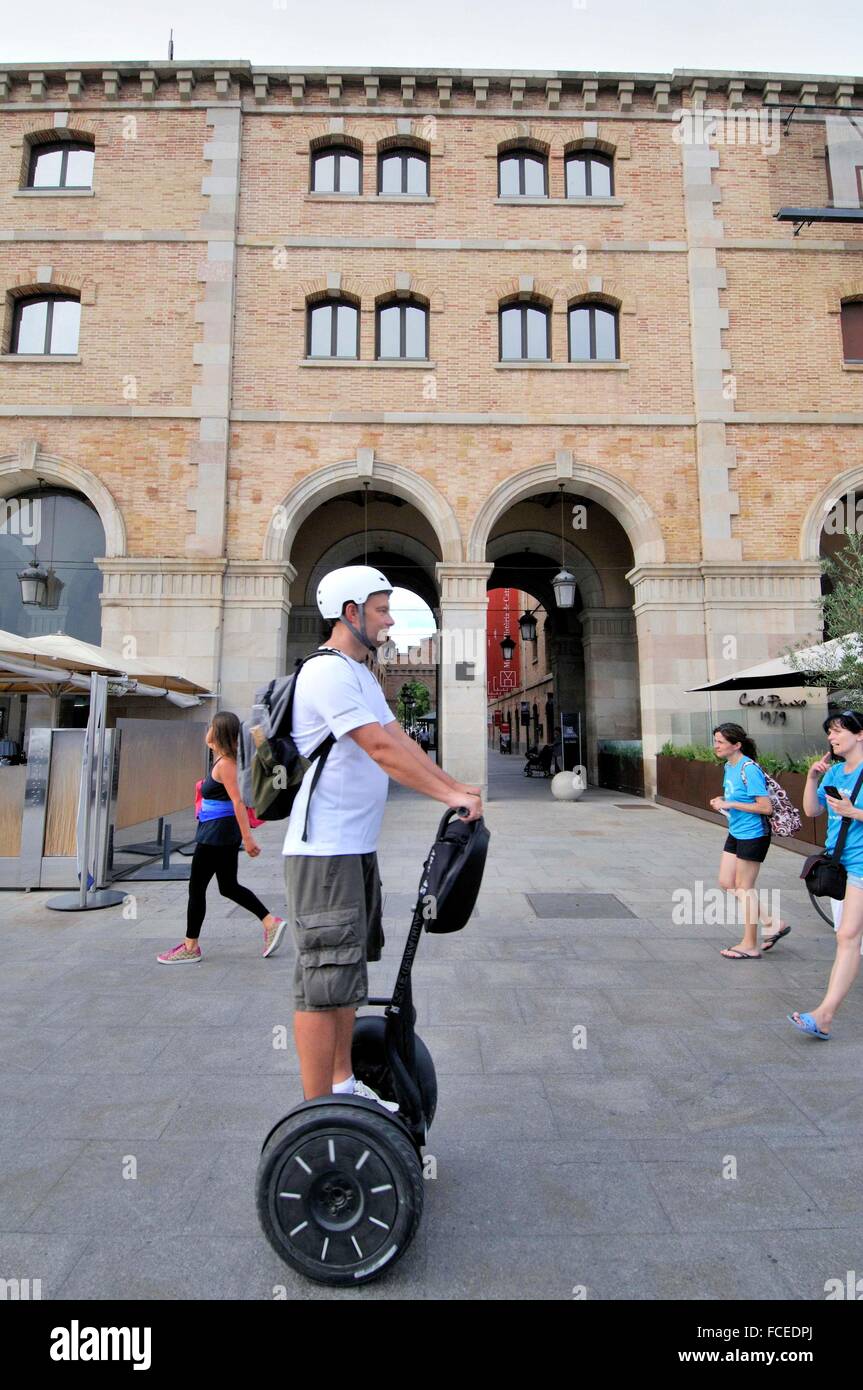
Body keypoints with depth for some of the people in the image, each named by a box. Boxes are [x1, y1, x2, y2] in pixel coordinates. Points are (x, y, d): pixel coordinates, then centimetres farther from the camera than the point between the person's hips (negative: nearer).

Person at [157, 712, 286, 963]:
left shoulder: (224, 764, -17)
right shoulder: (227, 760, 11)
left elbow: (238, 801, -22)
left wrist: (247, 838, -23)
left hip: (217, 833, -10)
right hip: (226, 832, 10)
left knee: (196, 888, 4)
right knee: (229, 887, 16)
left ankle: (190, 947, 17)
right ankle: (271, 923, 14)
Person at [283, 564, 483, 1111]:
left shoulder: (360, 675, 17)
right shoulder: (328, 673, -16)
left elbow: (402, 739, 13)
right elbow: (382, 749, -23)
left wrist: (455, 786, 6)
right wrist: (449, 796, -20)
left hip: (357, 848, 11)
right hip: (325, 852, -11)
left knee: (349, 970, 20)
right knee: (325, 981, -1)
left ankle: (343, 1084, 36)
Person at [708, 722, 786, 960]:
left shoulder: (749, 769, -22)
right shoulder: (729, 766, 6)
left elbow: (766, 807, -24)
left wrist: (731, 805, -22)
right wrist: (722, 802, 0)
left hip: (752, 835, -9)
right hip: (736, 833, 9)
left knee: (744, 888, 3)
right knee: (726, 883, 13)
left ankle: (749, 946, 19)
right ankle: (772, 924, 27)